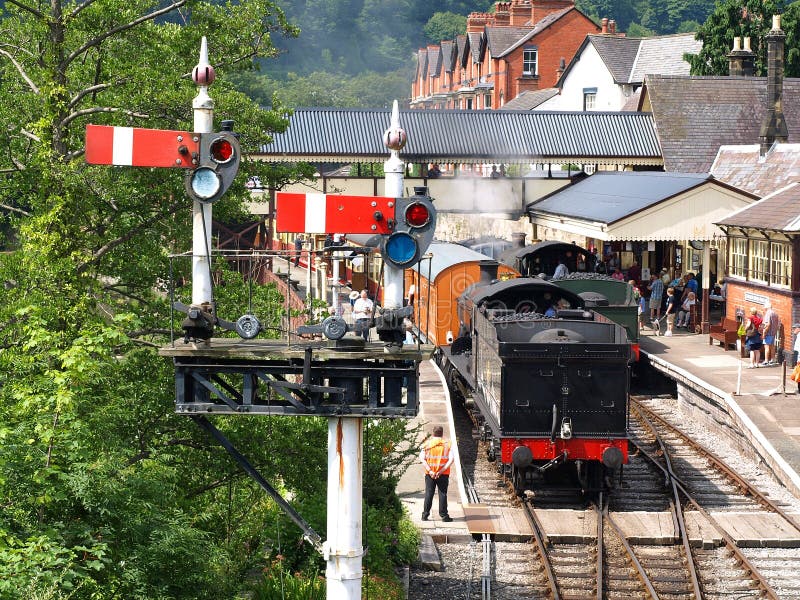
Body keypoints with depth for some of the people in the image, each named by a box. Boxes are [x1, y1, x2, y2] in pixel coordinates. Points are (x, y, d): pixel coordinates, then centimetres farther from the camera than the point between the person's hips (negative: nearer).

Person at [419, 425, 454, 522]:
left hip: (430, 473, 1)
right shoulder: (447, 445, -1)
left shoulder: (427, 444, 1)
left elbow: (422, 459, -9)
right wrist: (441, 471, -12)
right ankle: (444, 515, 4)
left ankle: (425, 515, 9)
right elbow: (451, 460, -10)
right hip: (443, 474, -1)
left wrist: (430, 471, -13)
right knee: (442, 494, 4)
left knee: (429, 494, 8)